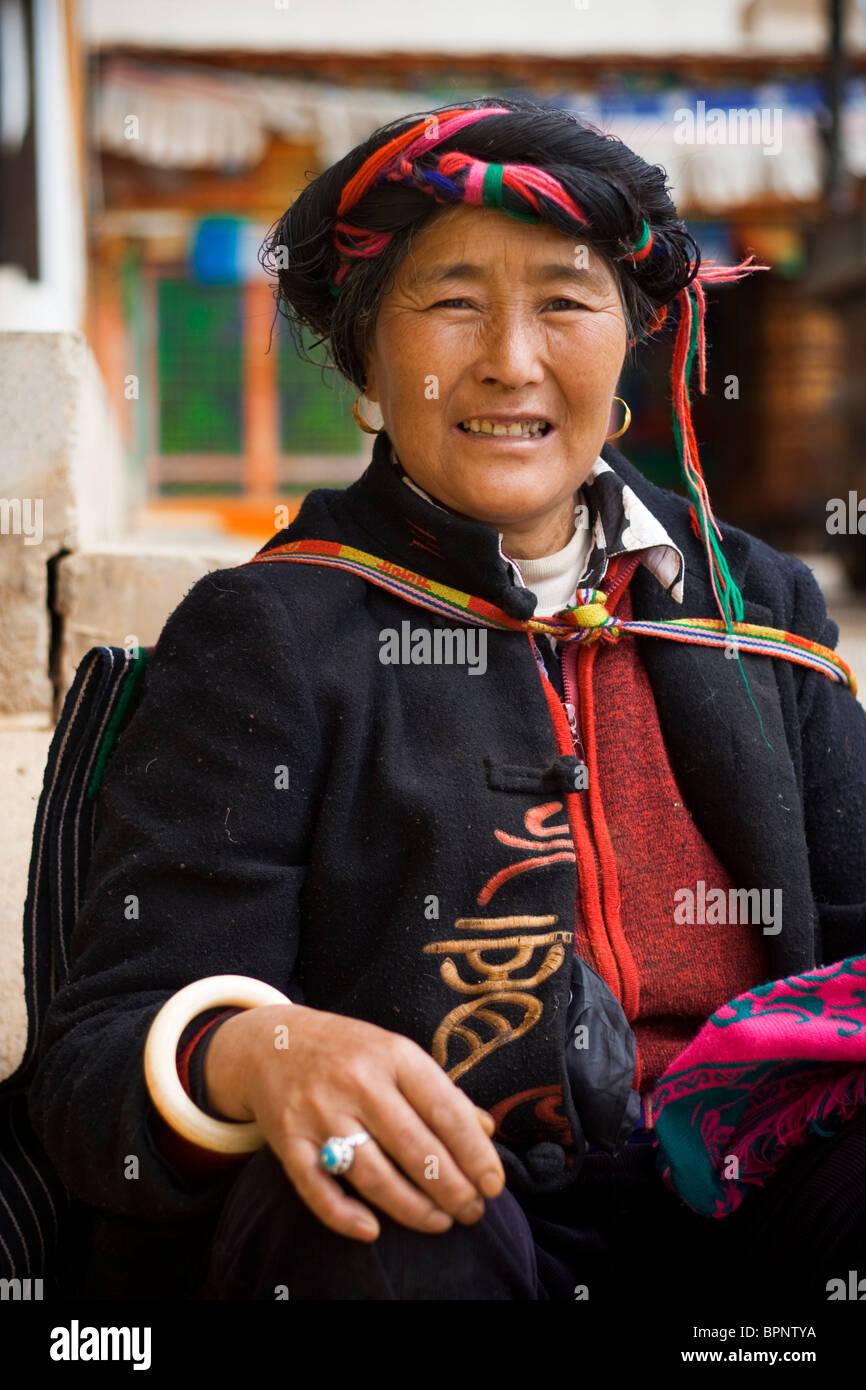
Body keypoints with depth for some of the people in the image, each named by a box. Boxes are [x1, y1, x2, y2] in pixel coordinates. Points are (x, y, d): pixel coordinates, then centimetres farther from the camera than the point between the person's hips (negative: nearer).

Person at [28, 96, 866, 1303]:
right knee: (367, 1212, -35)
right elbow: (93, 1069, -6)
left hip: (753, 1209, 3)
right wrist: (254, 1054, -30)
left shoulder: (758, 606, 16)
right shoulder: (269, 637, 2)